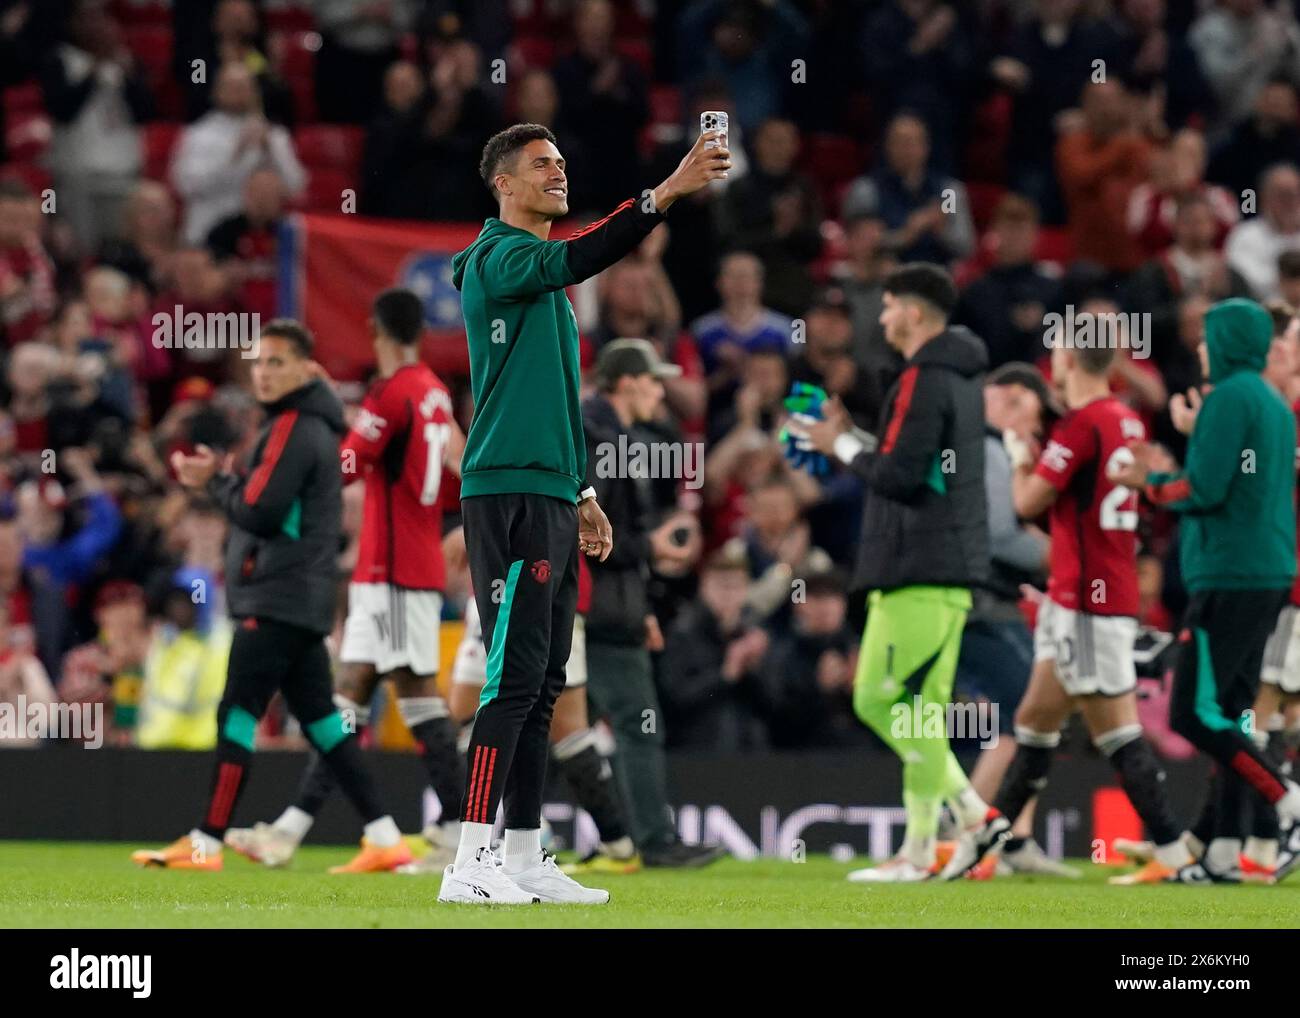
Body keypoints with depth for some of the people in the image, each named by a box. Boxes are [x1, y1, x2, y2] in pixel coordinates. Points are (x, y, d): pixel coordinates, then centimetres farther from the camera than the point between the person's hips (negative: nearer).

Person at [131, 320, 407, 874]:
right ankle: (384, 838, 6)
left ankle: (205, 843, -6)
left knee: (237, 713, -7)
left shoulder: (293, 430, -13)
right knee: (319, 718, 9)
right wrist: (218, 481, 4)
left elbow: (259, 512, -18)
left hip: (277, 601, -10)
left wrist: (213, 482, -2)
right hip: (303, 599, 10)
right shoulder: (313, 426, 17)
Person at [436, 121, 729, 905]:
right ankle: (471, 865, -14)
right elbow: (578, 259, -28)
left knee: (543, 683, 9)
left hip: (552, 498, 10)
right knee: (515, 677, -13)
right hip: (507, 491, -10)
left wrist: (582, 492, 25)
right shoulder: (498, 255, -8)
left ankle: (526, 861, 12)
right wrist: (667, 194, -36)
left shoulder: (546, 275, 22)